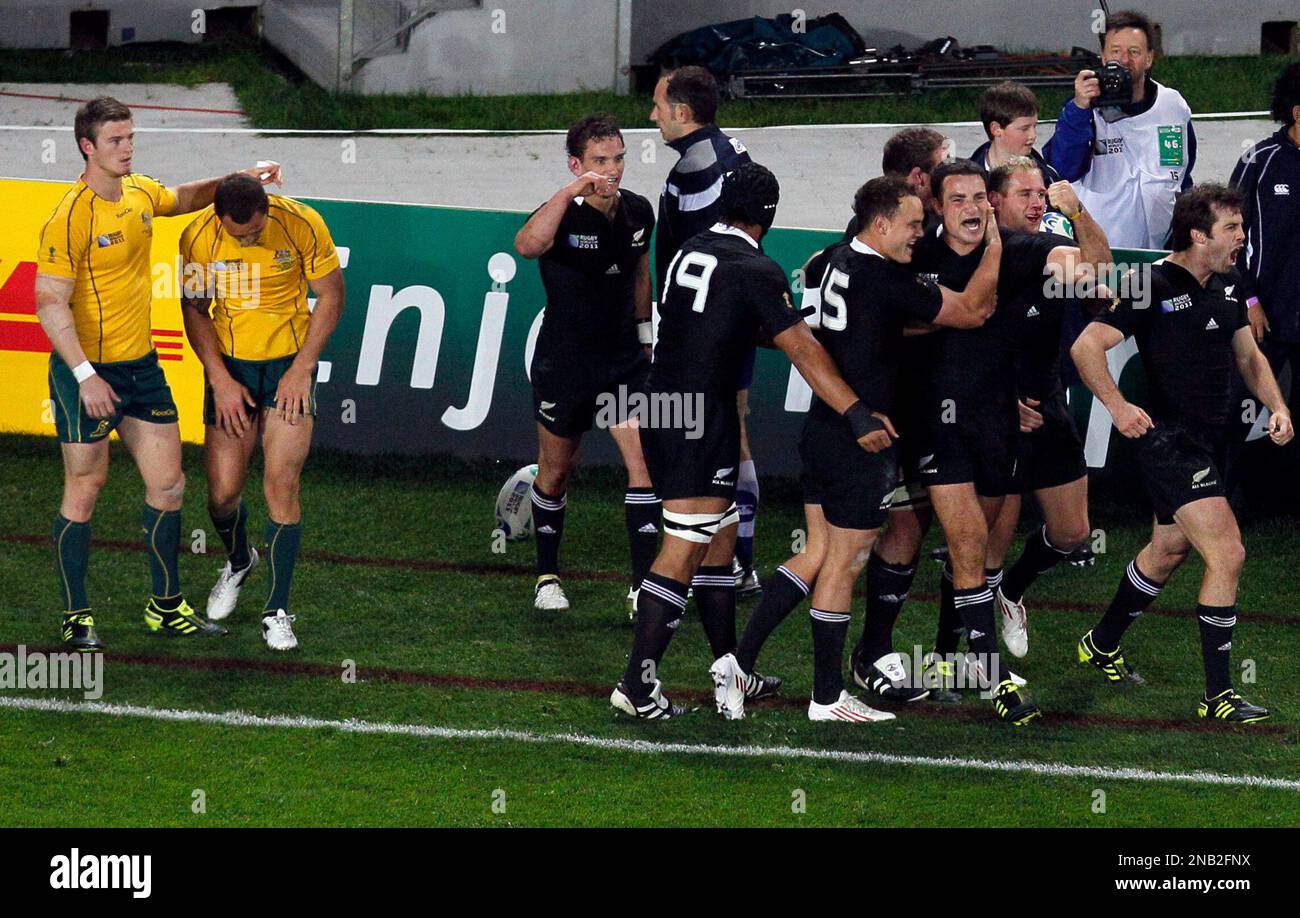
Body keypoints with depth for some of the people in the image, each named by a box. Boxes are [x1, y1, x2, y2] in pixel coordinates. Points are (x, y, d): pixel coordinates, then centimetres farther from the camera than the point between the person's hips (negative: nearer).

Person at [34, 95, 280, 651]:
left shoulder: (139, 192, 5)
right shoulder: (70, 219, -18)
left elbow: (183, 199, 29)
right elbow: (49, 303, -19)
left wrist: (237, 181, 15)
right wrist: (85, 375, -26)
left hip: (141, 365, 7)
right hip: (88, 371, -7)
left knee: (168, 484, 7)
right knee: (84, 489, 1)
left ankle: (166, 606, 20)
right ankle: (76, 619, 11)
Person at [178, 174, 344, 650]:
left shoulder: (303, 225, -17)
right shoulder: (198, 236, -13)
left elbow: (331, 295, -4)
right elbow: (195, 310, 0)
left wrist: (302, 369, -9)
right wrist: (220, 379, -8)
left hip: (290, 364, -1)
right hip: (229, 365, 2)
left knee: (282, 485, -11)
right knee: (223, 490, 1)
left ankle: (277, 611, -2)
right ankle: (238, 561, 36)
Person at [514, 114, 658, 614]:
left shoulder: (638, 211, -2)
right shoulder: (564, 214, -19)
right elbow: (527, 245, -43)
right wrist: (572, 191, -47)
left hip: (624, 361, 3)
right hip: (564, 362, -3)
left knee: (644, 463, -12)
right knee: (556, 471, 12)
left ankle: (643, 586, -12)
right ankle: (547, 576, 32)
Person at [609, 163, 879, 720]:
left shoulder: (690, 253, 11)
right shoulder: (756, 271, -12)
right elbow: (802, 350, -20)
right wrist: (856, 412, -24)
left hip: (661, 411, 8)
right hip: (704, 422, -8)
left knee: (719, 539, 17)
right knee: (684, 549, -7)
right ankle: (637, 685, -10)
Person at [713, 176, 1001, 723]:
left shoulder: (840, 261, 8)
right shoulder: (885, 278, -19)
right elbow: (971, 311, -12)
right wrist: (996, 244, -4)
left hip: (824, 428, 9)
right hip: (862, 441, -9)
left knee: (819, 555, 14)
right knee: (843, 564, 1)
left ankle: (739, 661, 10)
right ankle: (827, 698, 10)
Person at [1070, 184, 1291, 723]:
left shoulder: (1227, 286, 8)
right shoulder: (1155, 287, -16)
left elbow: (1248, 355, 20)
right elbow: (1087, 345, -18)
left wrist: (1277, 407, 4)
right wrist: (1117, 406, -28)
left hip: (1209, 444, 9)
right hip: (1168, 441, -9)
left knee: (1169, 549, 24)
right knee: (1227, 555, -16)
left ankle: (1102, 646, 45)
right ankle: (1218, 696, -11)